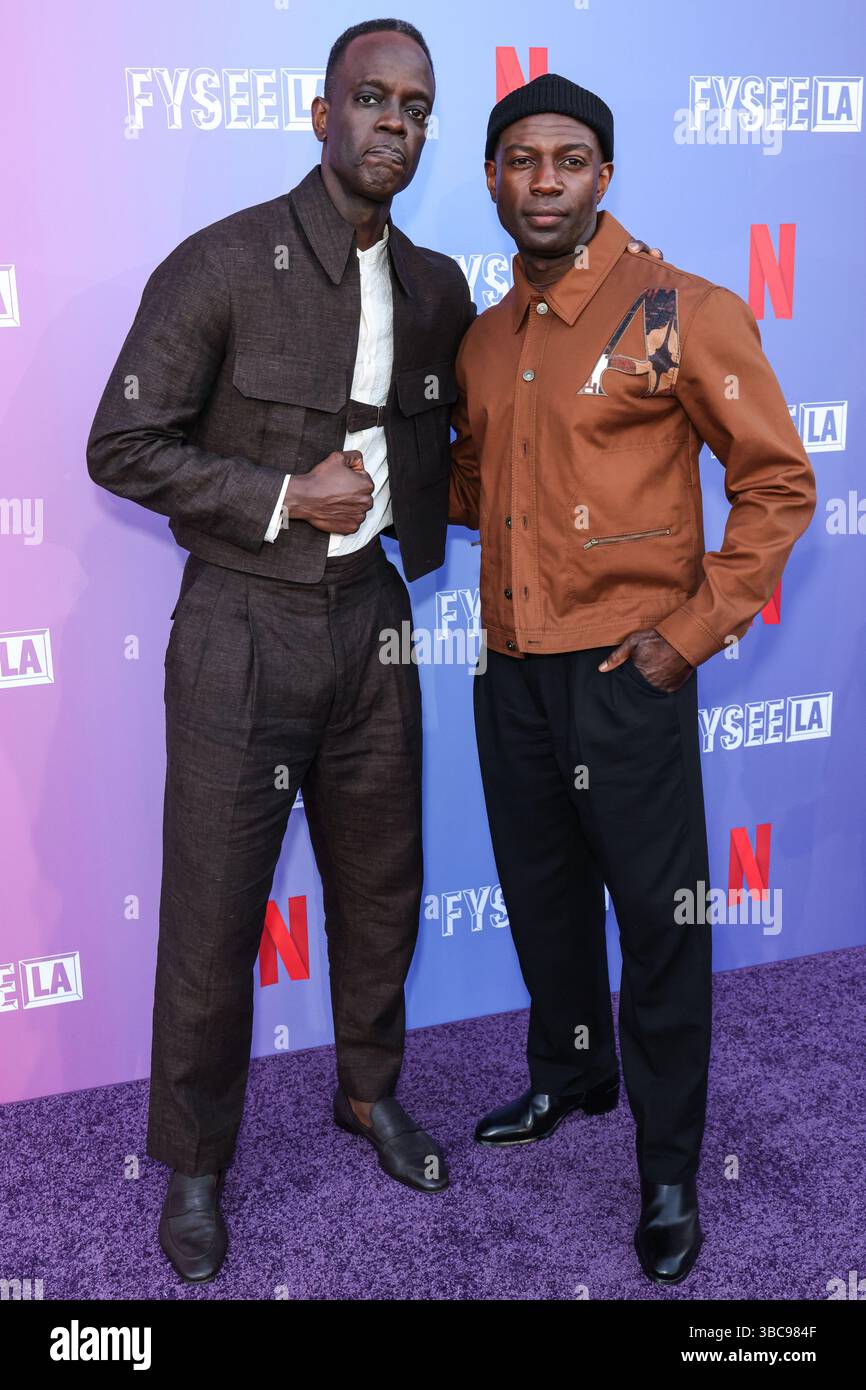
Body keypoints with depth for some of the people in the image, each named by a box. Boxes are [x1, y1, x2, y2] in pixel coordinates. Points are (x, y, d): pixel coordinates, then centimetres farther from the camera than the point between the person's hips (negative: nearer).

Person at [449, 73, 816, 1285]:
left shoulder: (681, 313, -8)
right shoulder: (484, 339, 11)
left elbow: (778, 483, -8)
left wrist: (694, 630, -12)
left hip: (625, 673, -6)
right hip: (511, 672, 6)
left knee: (659, 921, 2)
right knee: (542, 897, 19)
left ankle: (671, 1173, 19)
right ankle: (571, 1077, 43)